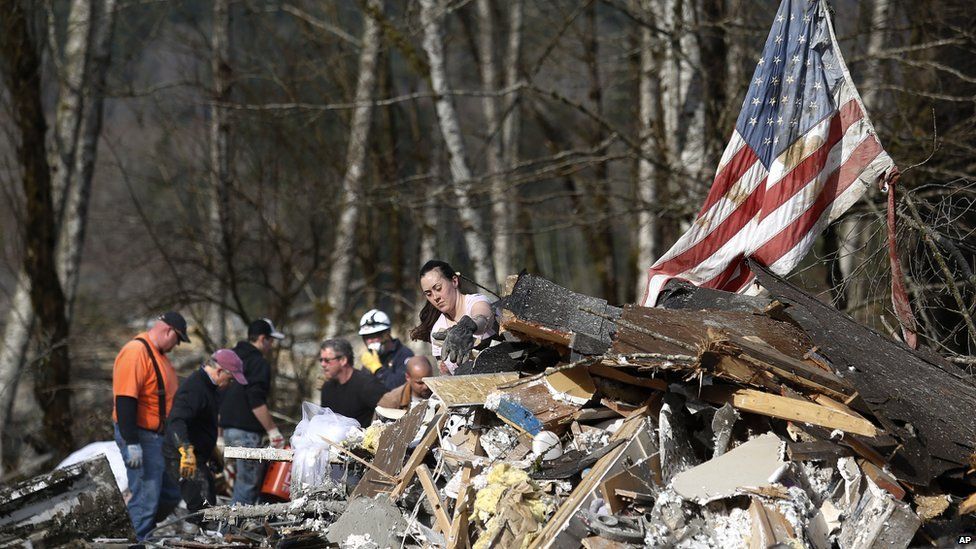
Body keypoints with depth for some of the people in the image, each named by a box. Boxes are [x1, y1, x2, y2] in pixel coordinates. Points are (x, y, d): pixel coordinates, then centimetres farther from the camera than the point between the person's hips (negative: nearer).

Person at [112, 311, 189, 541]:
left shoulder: (159, 354, 16)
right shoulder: (136, 352, -17)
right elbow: (125, 400, -24)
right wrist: (131, 443, -27)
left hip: (160, 437, 10)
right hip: (141, 438, -10)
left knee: (171, 495, 13)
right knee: (146, 500, -9)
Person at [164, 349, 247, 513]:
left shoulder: (207, 386, 14)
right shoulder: (194, 389, -21)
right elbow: (177, 421, -37)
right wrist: (186, 449, -52)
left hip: (198, 461, 11)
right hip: (184, 462, -11)